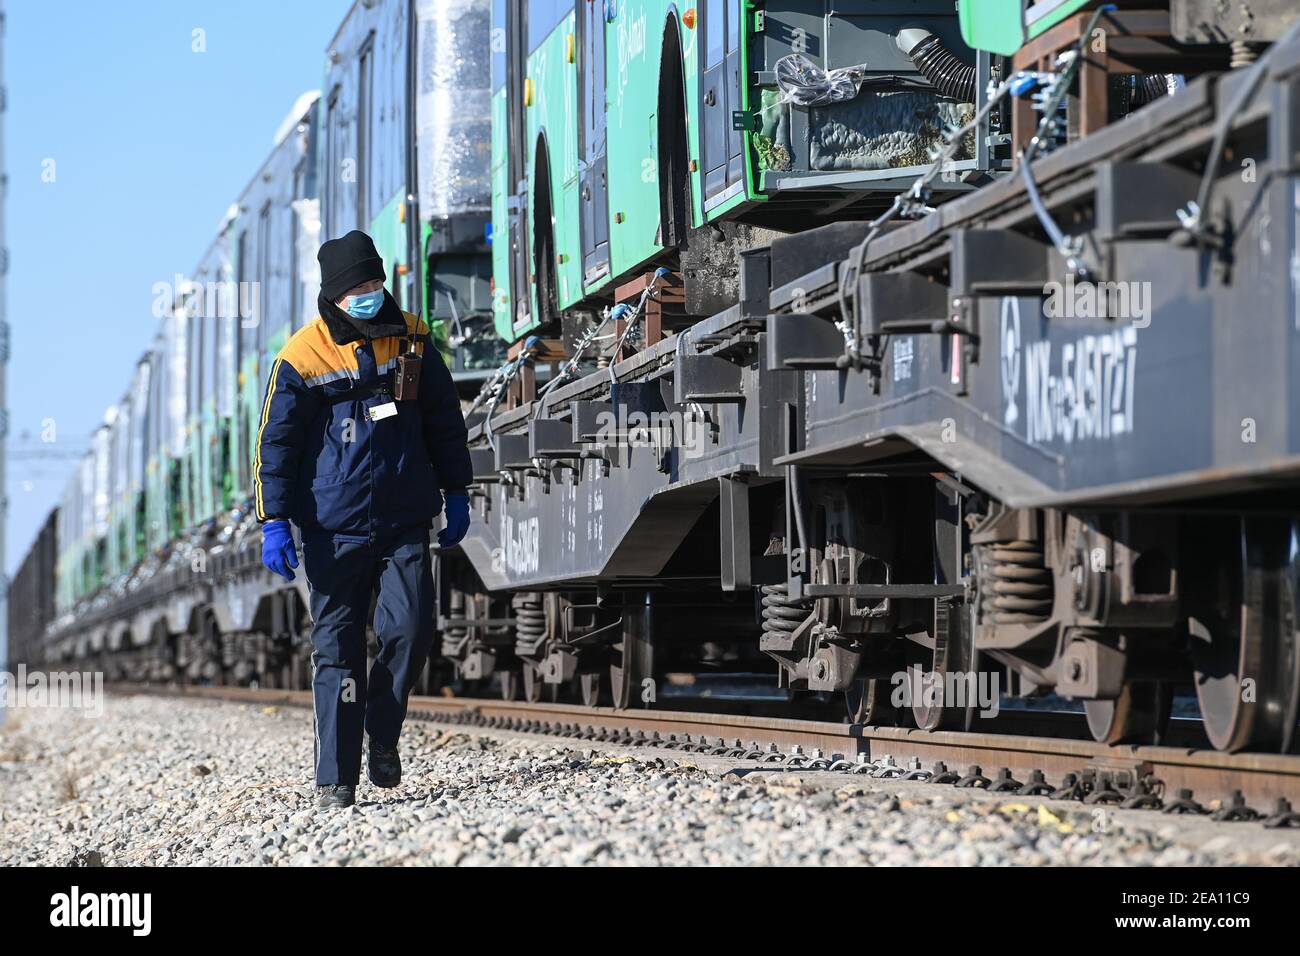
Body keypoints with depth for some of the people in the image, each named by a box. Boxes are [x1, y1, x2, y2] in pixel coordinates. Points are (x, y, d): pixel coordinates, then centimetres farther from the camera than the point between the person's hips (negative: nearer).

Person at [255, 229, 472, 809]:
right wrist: (274, 522, -6)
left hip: (405, 521, 2)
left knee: (410, 631, -10)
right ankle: (335, 779, 4)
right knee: (337, 651, 0)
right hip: (334, 527, -2)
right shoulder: (302, 357, -4)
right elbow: (276, 441, -1)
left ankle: (383, 735, 16)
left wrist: (456, 491, 18)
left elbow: (444, 419, 17)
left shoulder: (410, 338, 6)